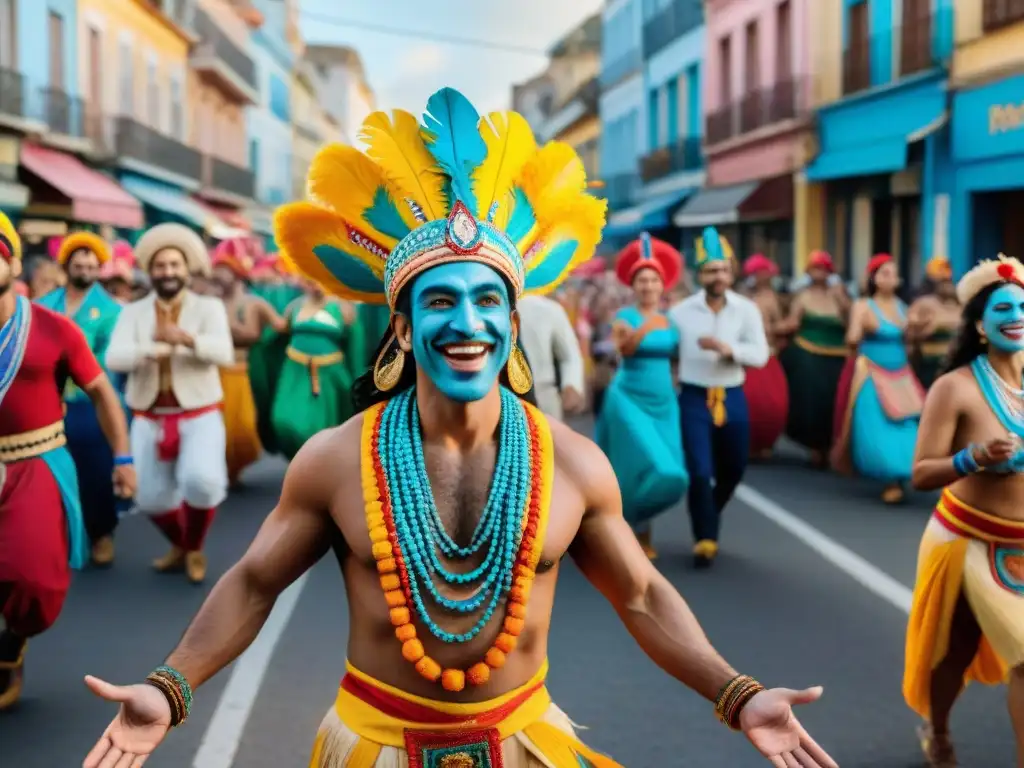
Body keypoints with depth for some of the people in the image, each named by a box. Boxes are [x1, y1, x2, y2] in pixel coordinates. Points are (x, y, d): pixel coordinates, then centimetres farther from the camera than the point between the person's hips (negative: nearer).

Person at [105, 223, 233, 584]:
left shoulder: (209, 308, -1)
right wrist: (149, 349, -34)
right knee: (150, 498, 4)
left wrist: (187, 339, -37)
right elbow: (114, 357, -13)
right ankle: (180, 544, 36)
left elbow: (224, 352, -18)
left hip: (199, 415, -2)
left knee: (202, 481, -24)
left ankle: (194, 547, 5)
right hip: (149, 419, 3)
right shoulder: (133, 312, 3)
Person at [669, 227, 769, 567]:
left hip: (732, 399, 3)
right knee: (700, 473, -10)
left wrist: (728, 348, -28)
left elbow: (760, 355, -11)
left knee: (732, 471, 17)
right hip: (694, 399, -3)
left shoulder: (747, 309, -3)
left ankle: (708, 520, 44)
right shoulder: (681, 312, -5)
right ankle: (705, 538, 6)